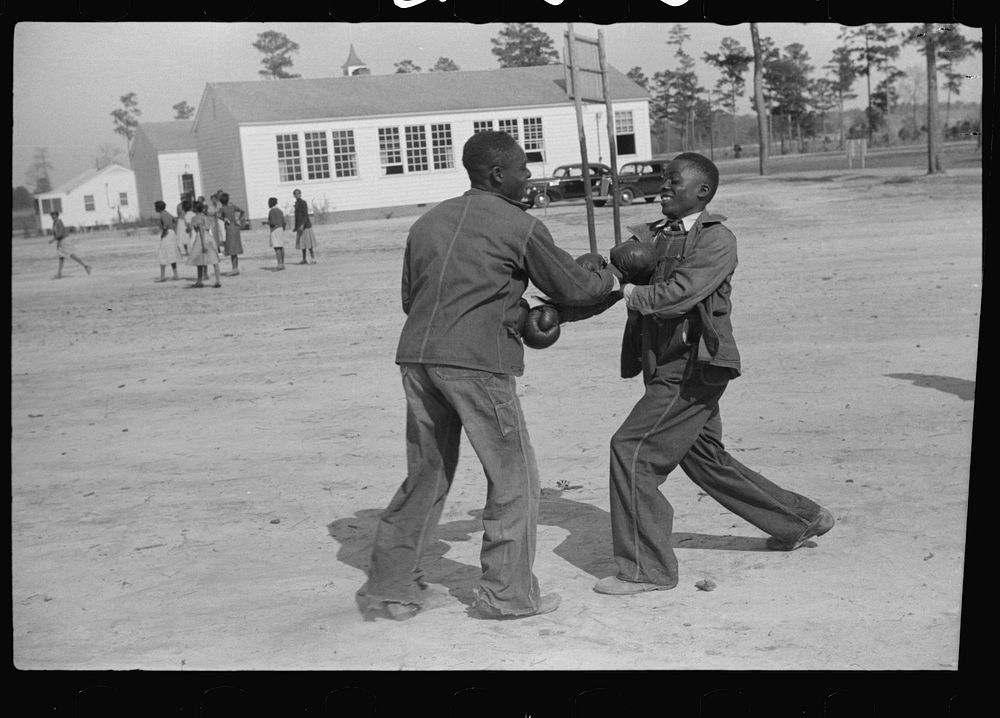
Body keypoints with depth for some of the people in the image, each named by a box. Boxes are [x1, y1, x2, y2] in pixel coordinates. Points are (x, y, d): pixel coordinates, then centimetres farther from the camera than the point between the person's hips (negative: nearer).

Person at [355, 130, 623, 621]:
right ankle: (508, 594, 11)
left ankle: (389, 588, 21)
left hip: (417, 357, 7)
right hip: (477, 363, -7)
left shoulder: (429, 221, 18)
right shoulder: (520, 226, 0)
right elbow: (571, 289, 6)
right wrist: (612, 280, 28)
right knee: (513, 475, 7)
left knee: (426, 474, 17)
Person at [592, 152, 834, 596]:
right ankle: (802, 519, 36)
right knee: (706, 460, 19)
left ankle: (646, 569, -2)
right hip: (667, 372, 8)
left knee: (632, 450, -13)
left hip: (693, 370, -8)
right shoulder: (646, 237, 12)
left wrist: (632, 295, -12)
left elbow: (678, 294, -23)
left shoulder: (716, 240, -10)